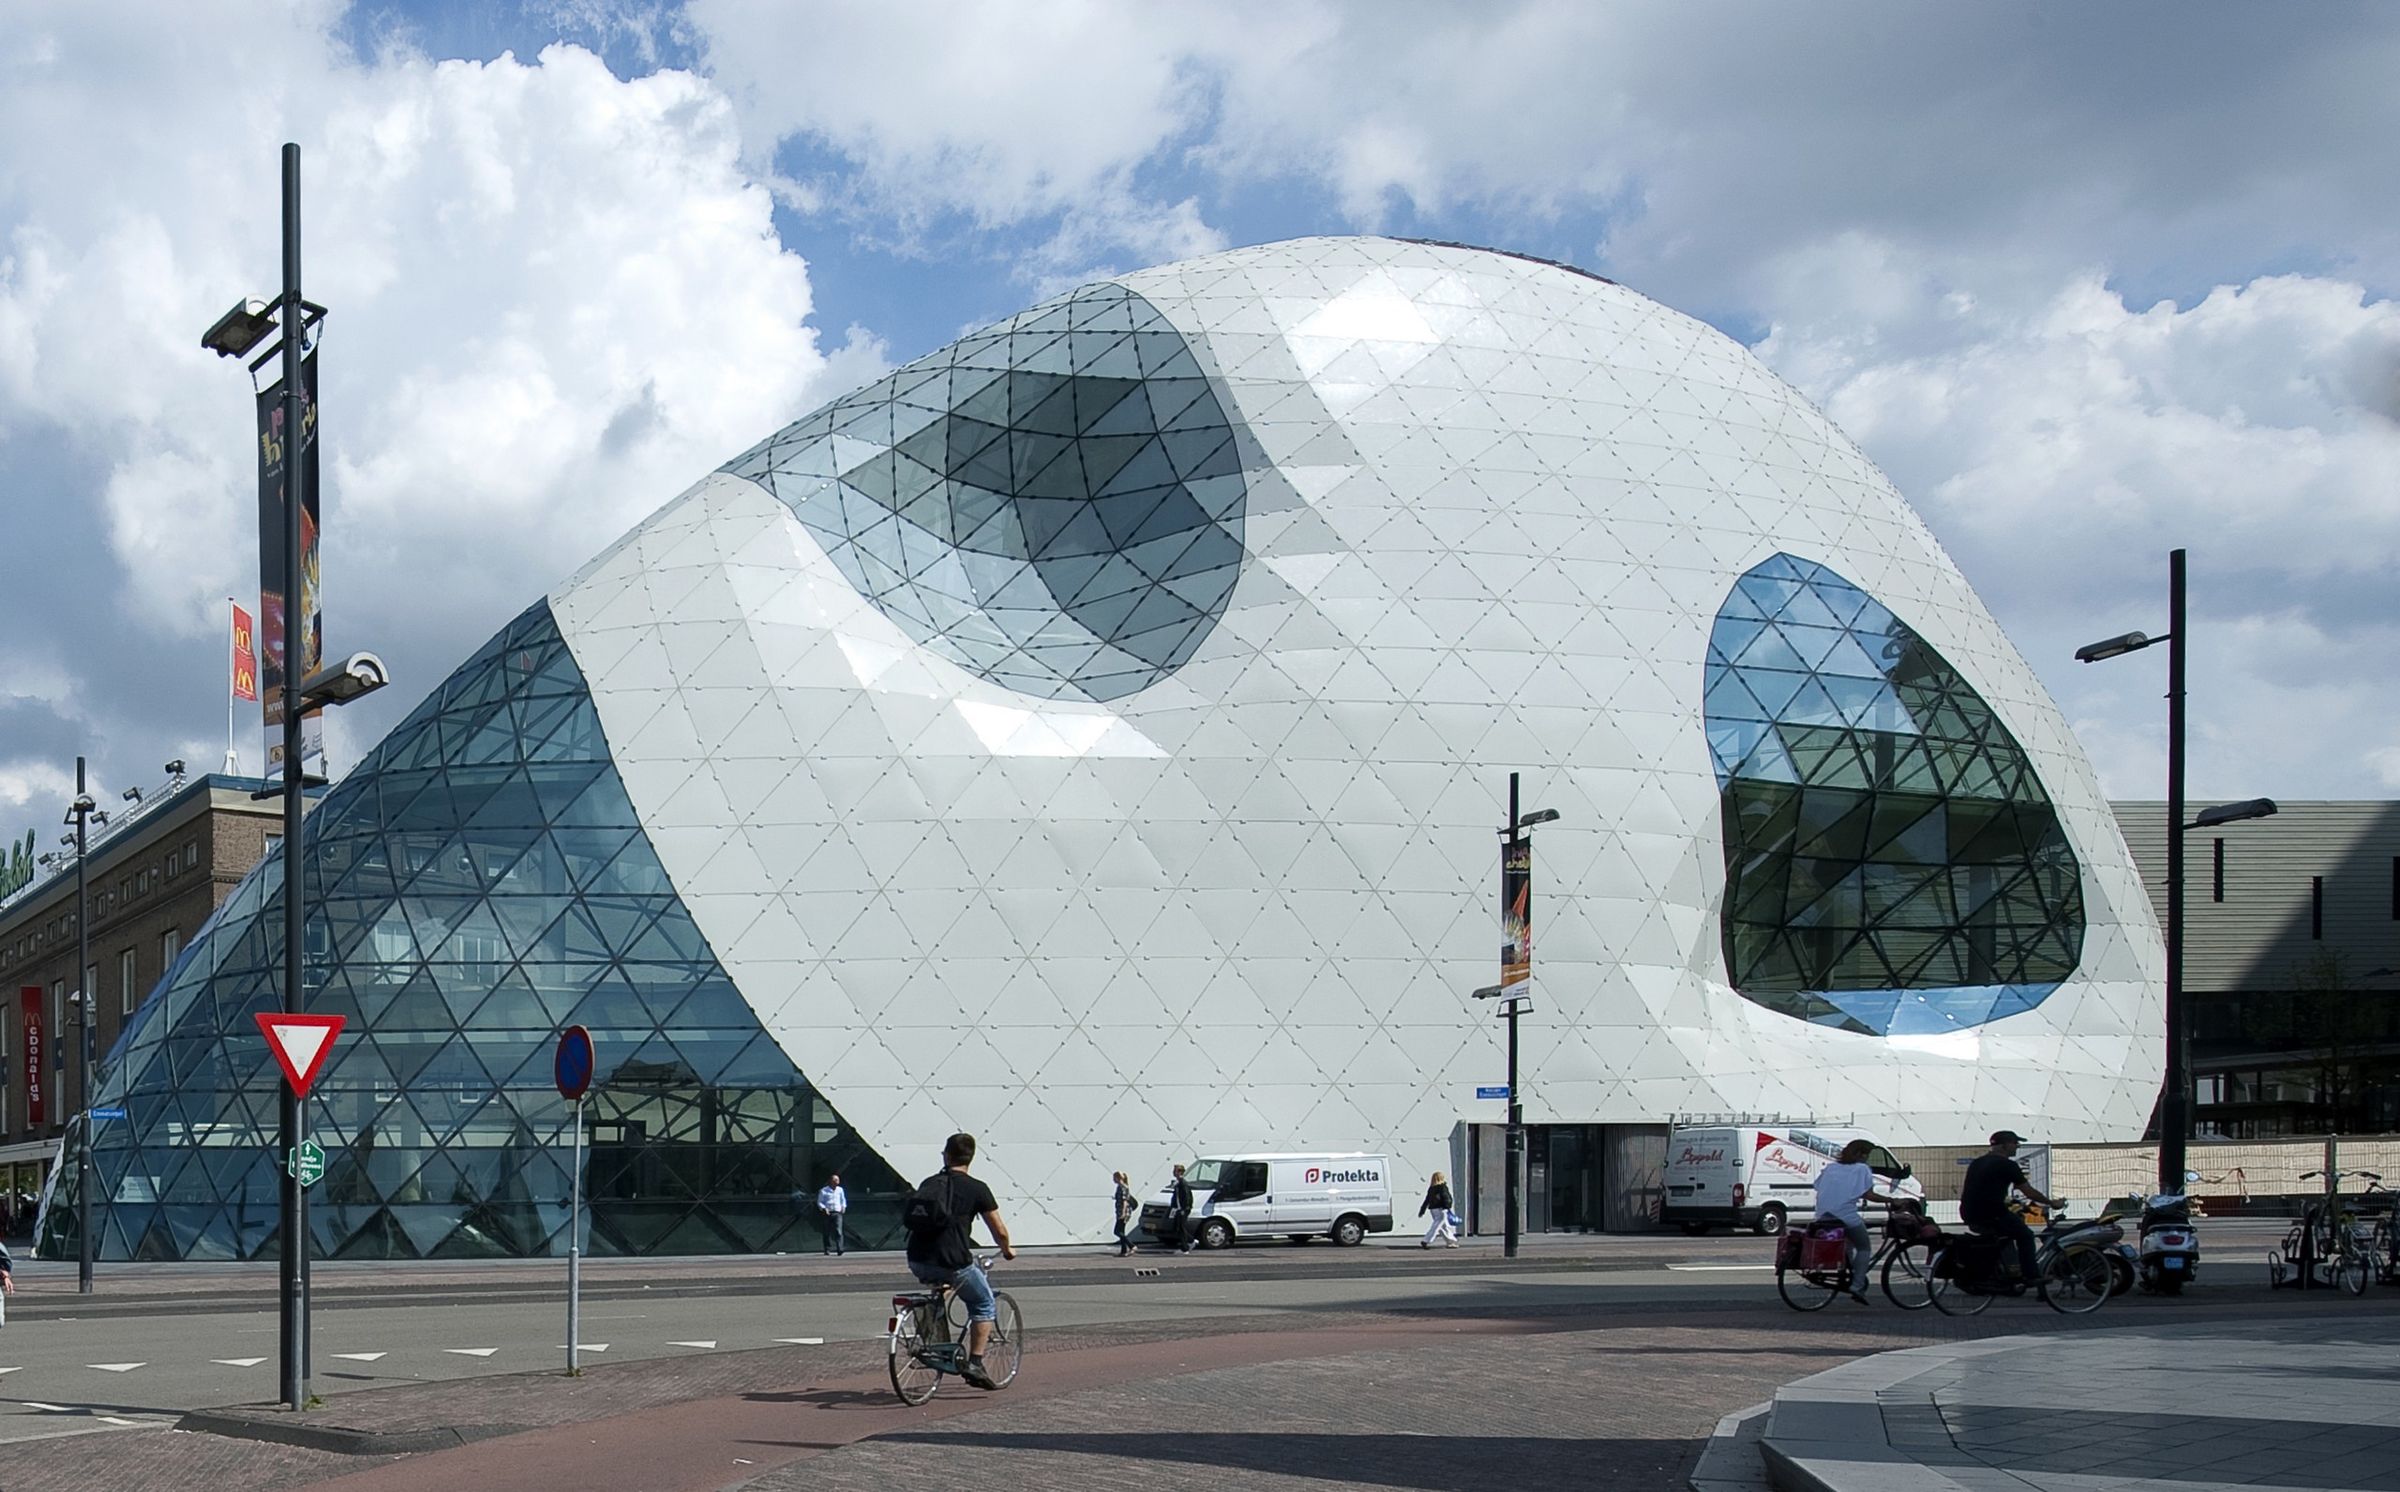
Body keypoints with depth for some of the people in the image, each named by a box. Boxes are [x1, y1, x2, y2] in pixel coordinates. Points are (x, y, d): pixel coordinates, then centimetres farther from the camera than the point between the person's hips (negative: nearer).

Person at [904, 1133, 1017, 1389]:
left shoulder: (928, 1184, 14)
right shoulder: (976, 1189, 1)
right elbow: (999, 1231, 5)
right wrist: (1007, 1250, 27)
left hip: (918, 1264, 4)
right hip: (952, 1262, -4)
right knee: (984, 1304, 17)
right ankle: (975, 1363, 4)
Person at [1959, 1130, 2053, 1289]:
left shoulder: (1976, 1163, 16)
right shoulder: (2007, 1165, -7)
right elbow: (2029, 1192, -3)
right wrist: (2051, 1203, 12)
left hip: (1969, 1217, 8)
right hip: (1992, 1216, -8)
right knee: (2025, 1235, 10)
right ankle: (2031, 1276, 5)